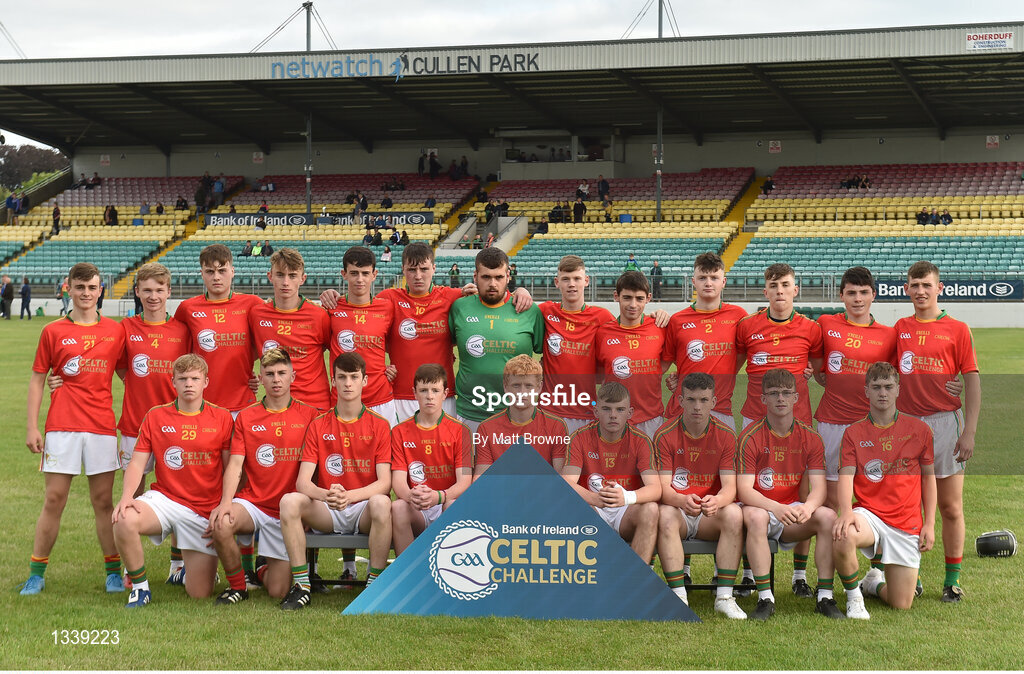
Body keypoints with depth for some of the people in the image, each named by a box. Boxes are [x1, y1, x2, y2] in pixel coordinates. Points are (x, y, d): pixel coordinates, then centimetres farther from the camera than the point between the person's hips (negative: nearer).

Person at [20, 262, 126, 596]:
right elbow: (37, 380, 7)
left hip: (102, 426, 1)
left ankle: (113, 572, 13)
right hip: (61, 427, -1)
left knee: (103, 500, 5)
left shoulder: (115, 331, 8)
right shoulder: (53, 331, 4)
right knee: (54, 499, 0)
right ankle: (36, 574, 9)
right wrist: (32, 427, 0)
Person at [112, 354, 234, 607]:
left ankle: (198, 564, 36)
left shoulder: (222, 418, 2)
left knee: (200, 593, -3)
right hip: (164, 499, 1)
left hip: (204, 511, -1)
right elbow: (137, 463, 2)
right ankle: (140, 587, -10)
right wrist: (127, 496, -17)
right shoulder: (155, 417, 4)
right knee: (125, 520, -34)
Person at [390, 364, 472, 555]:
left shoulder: (460, 431, 1)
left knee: (454, 506, -34)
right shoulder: (400, 432, 6)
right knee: (398, 507, -32)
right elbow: (398, 480, -4)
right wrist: (411, 495, -29)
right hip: (415, 510, 1)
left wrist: (439, 496, -30)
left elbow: (464, 482, -8)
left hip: (446, 508, -1)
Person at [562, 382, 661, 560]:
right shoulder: (581, 438, -3)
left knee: (650, 509, -31)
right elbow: (566, 483, -15)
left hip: (626, 511, 1)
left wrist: (627, 497, -39)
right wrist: (596, 499, -37)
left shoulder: (640, 441, -3)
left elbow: (655, 488, -16)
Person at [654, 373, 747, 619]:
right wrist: (683, 501, -36)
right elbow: (663, 487, -12)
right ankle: (678, 597, -34)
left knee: (734, 514, -30)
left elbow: (730, 486, -9)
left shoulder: (725, 435, -1)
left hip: (710, 515, 1)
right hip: (677, 509, -1)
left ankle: (724, 596, -27)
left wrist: (717, 501, -34)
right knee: (665, 515, -35)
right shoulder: (665, 435, -5)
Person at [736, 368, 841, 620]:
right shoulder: (750, 437, -9)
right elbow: (744, 490, -17)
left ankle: (825, 597, -21)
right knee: (755, 517, -37)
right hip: (761, 507, -3)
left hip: (794, 509, 3)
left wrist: (808, 507, -32)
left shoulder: (810, 438, 1)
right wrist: (776, 508, -35)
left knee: (828, 517, -25)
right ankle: (765, 599, -32)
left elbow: (819, 486, -7)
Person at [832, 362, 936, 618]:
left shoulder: (919, 430, 4)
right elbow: (846, 475, -8)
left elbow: (928, 477, 10)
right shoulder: (854, 433, 3)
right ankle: (853, 596, -9)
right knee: (844, 538, -38)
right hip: (868, 513, -1)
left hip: (907, 524, 1)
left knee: (901, 604, -3)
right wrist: (846, 511, -27)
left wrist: (929, 524, 4)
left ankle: (875, 583, 35)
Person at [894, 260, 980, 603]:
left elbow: (972, 381, -1)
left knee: (950, 507, 1)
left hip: (945, 421, -3)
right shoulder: (900, 328, 10)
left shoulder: (957, 329, 1)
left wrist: (969, 431, -9)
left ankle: (952, 579, 8)